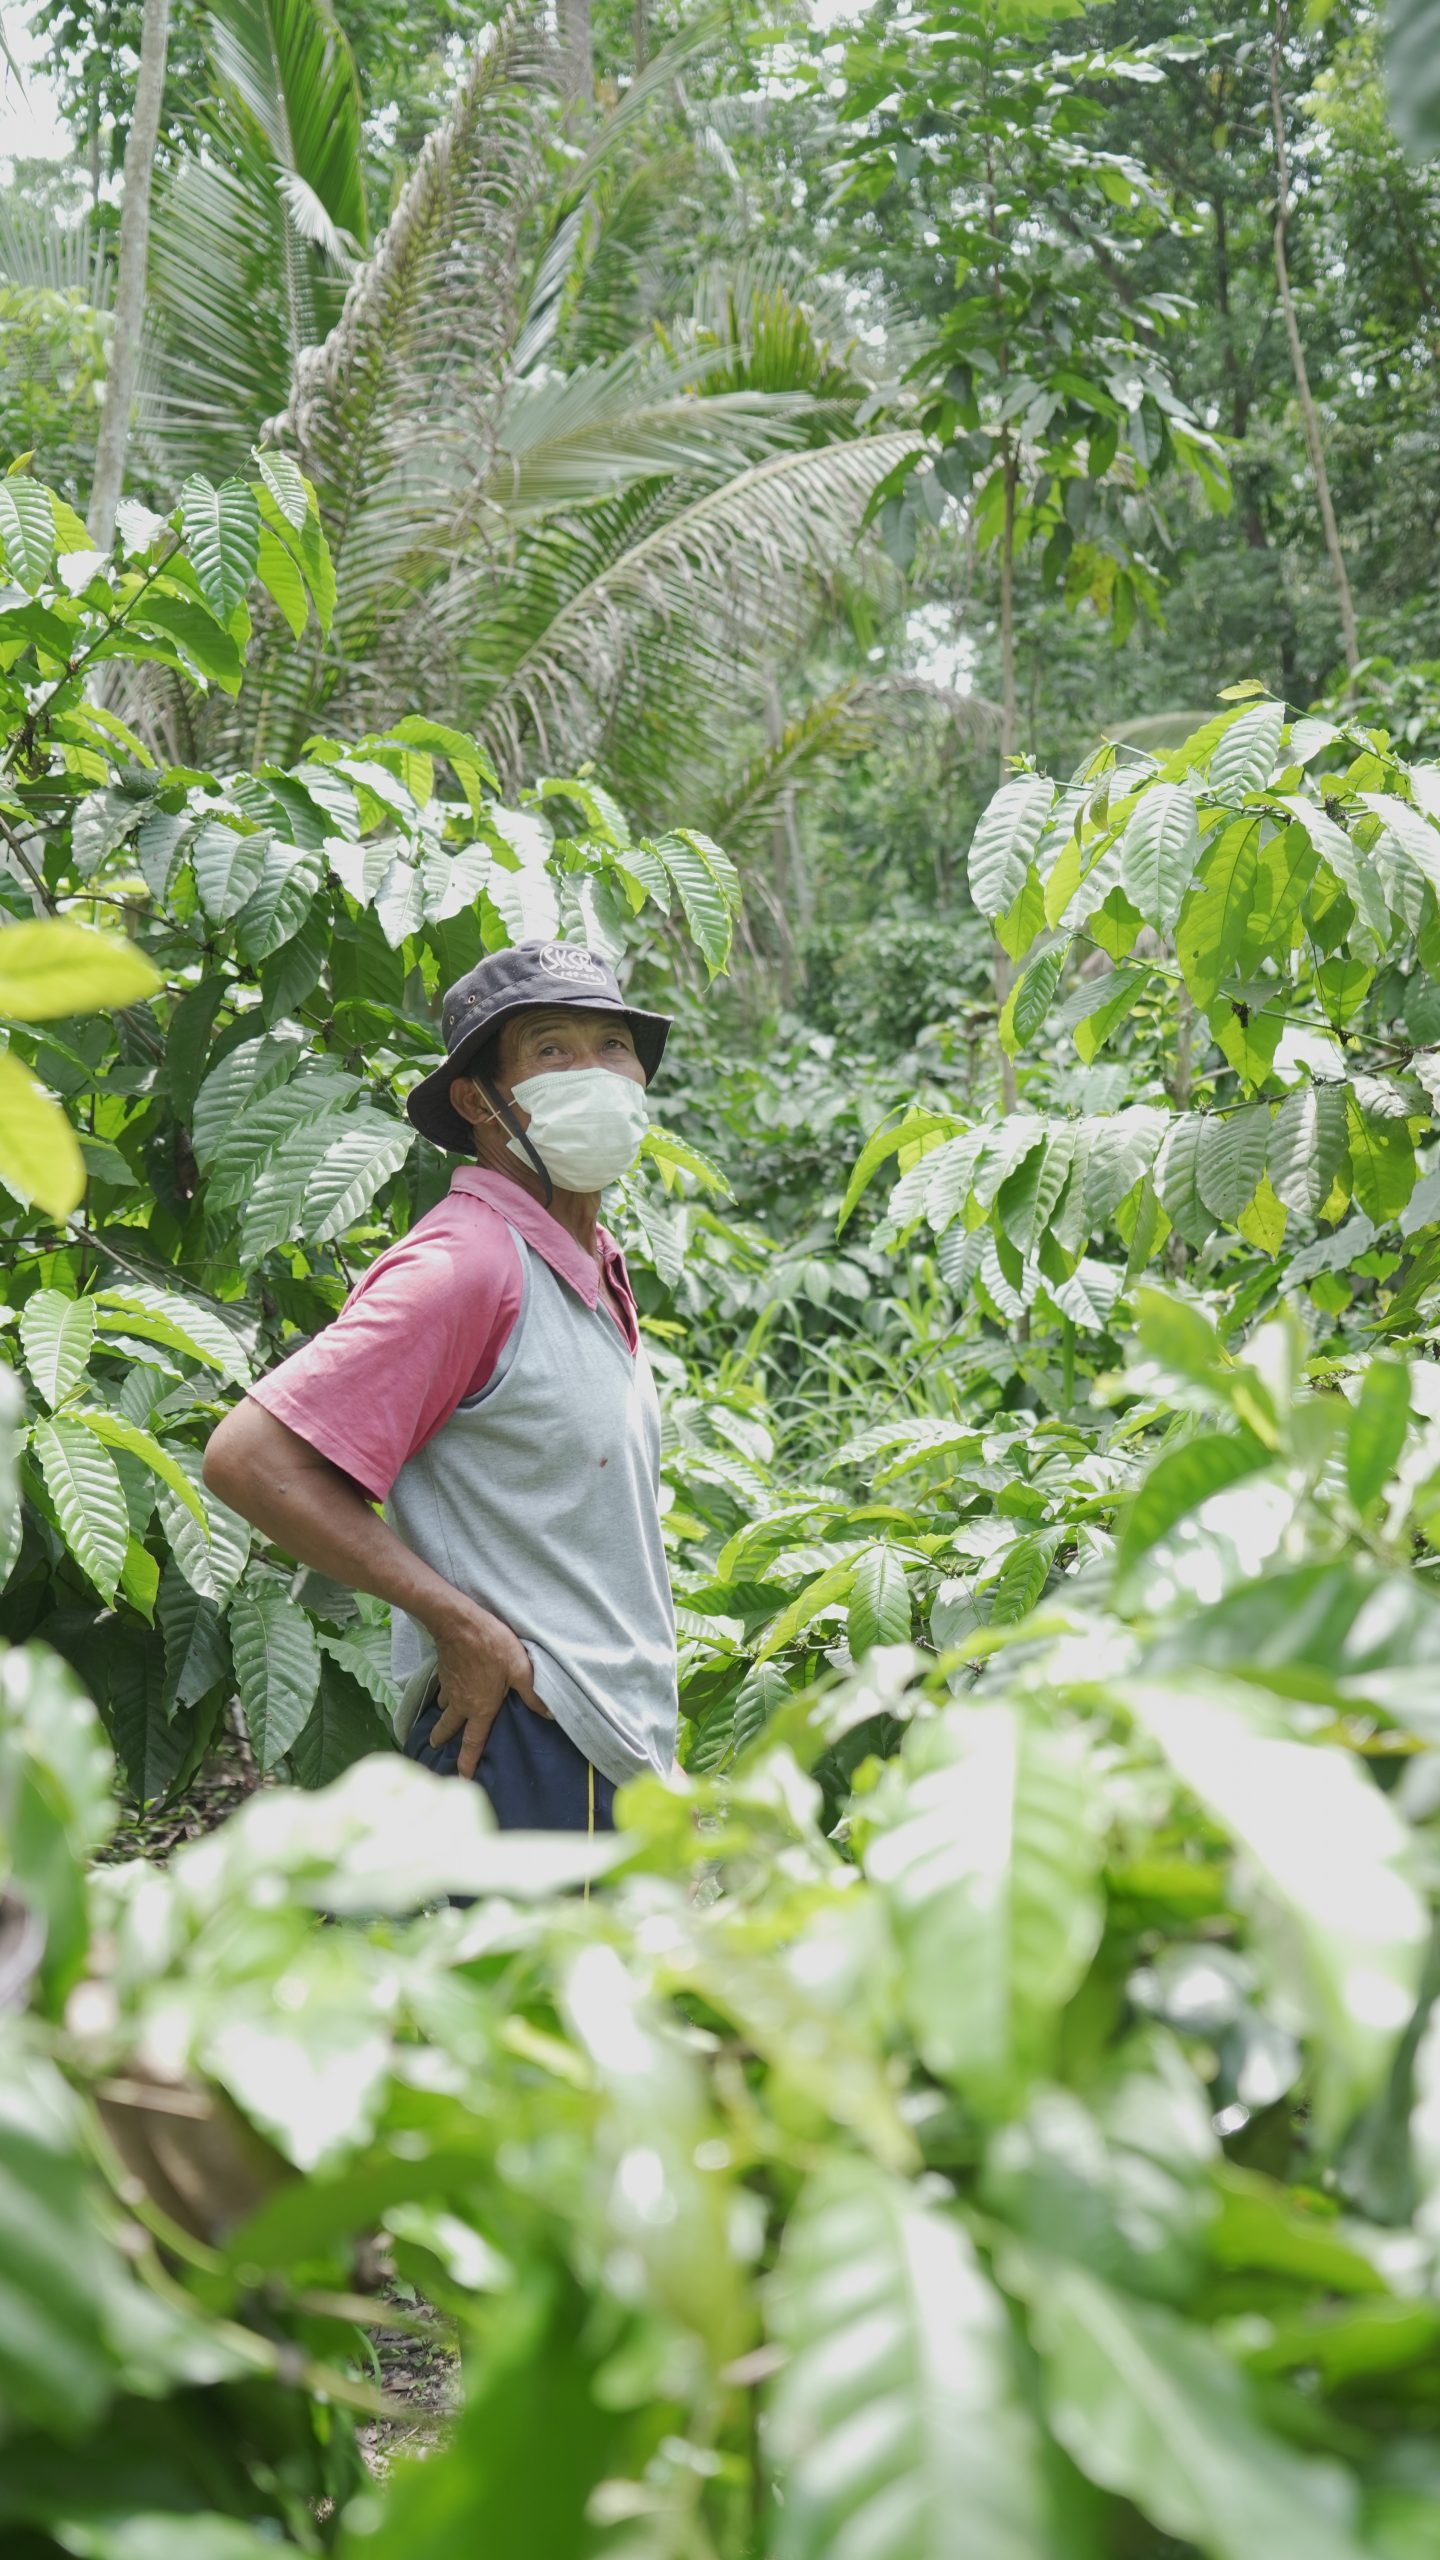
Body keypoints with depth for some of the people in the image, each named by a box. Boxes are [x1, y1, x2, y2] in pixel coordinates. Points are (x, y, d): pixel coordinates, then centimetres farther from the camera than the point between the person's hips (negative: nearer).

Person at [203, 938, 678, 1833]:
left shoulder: (595, 1271, 14)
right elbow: (251, 1458, -23)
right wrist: (464, 1628, -20)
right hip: (525, 1736, -9)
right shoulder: (465, 1265, -16)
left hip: (613, 1752, 9)